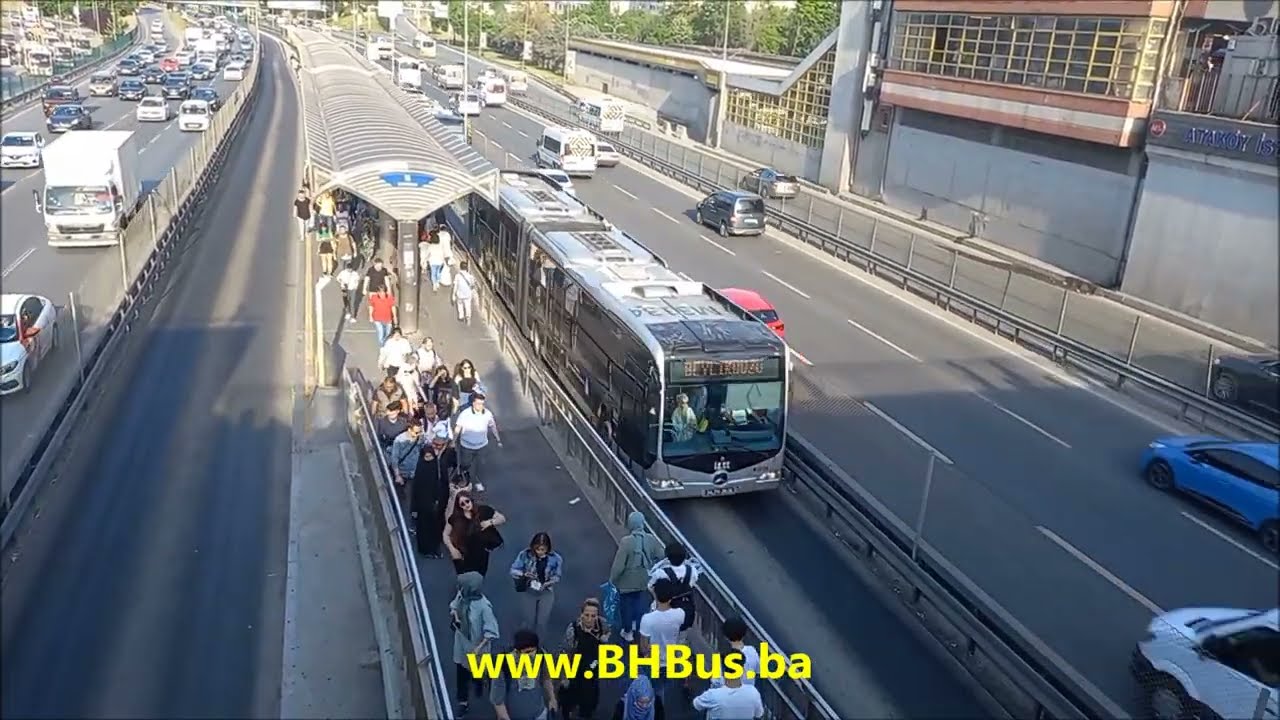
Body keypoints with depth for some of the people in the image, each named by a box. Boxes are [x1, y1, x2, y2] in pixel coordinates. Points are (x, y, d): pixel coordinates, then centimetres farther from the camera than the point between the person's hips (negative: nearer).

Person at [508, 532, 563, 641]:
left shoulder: (555, 558, -18)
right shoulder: (525, 554, -18)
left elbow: (557, 576, -3)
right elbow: (513, 571, -9)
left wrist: (547, 583, -20)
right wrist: (524, 574, -27)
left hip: (546, 592, 0)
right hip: (528, 591, 0)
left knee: (542, 622, -1)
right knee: (529, 621, 3)